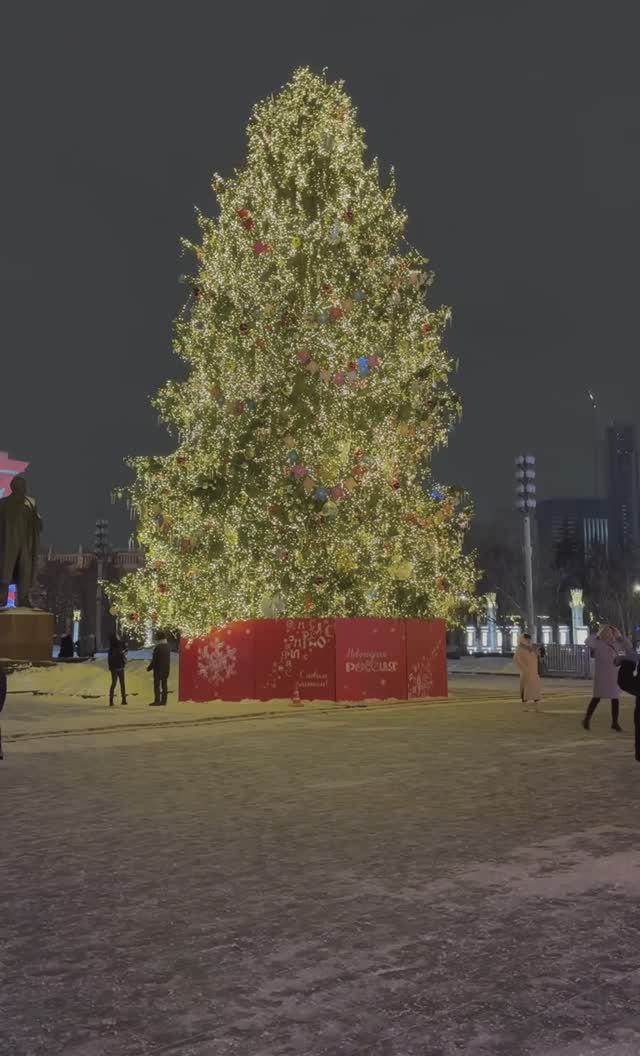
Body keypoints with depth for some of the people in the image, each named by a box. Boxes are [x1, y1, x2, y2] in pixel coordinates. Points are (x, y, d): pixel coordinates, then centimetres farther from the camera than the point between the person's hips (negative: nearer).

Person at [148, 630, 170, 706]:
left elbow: (154, 659, -15)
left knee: (157, 685, -3)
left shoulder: (158, 647, -17)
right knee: (164, 684, 10)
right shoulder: (167, 646, 7)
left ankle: (157, 701, -7)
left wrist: (149, 667, -5)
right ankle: (163, 701, 10)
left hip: (158, 669, -7)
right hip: (166, 668, 7)